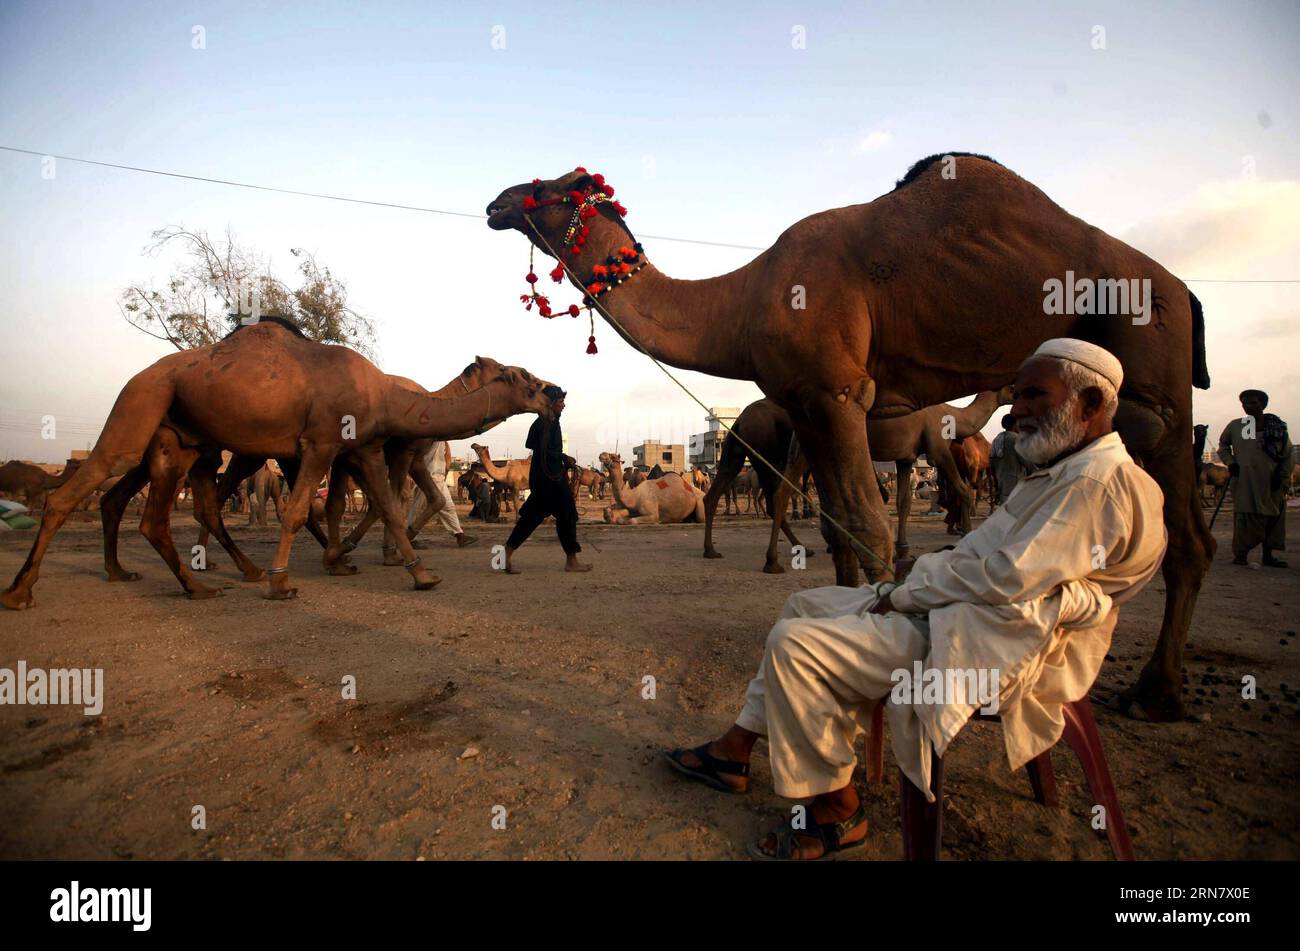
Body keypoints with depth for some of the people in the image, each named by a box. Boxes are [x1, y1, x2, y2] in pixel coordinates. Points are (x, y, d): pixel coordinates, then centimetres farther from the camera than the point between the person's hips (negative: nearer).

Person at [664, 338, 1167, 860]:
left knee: (794, 644, -20)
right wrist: (901, 589, 1)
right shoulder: (1059, 474, 18)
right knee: (805, 605, 11)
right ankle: (736, 749, 14)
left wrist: (903, 596, -12)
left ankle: (836, 809, -1)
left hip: (995, 650, -11)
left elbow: (1007, 580, -23)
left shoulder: (1105, 479, -15)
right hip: (950, 614, 11)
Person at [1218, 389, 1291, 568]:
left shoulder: (1278, 427, 6)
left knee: (1273, 518, 6)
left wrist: (1283, 477, 0)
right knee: (1245, 517, -4)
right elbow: (1223, 446, 19)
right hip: (1244, 482, -2)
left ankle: (1268, 556, 15)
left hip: (1271, 483, 2)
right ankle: (1240, 554, 3)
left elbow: (1288, 454, 9)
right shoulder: (1234, 426, 4)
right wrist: (1230, 462, 2)